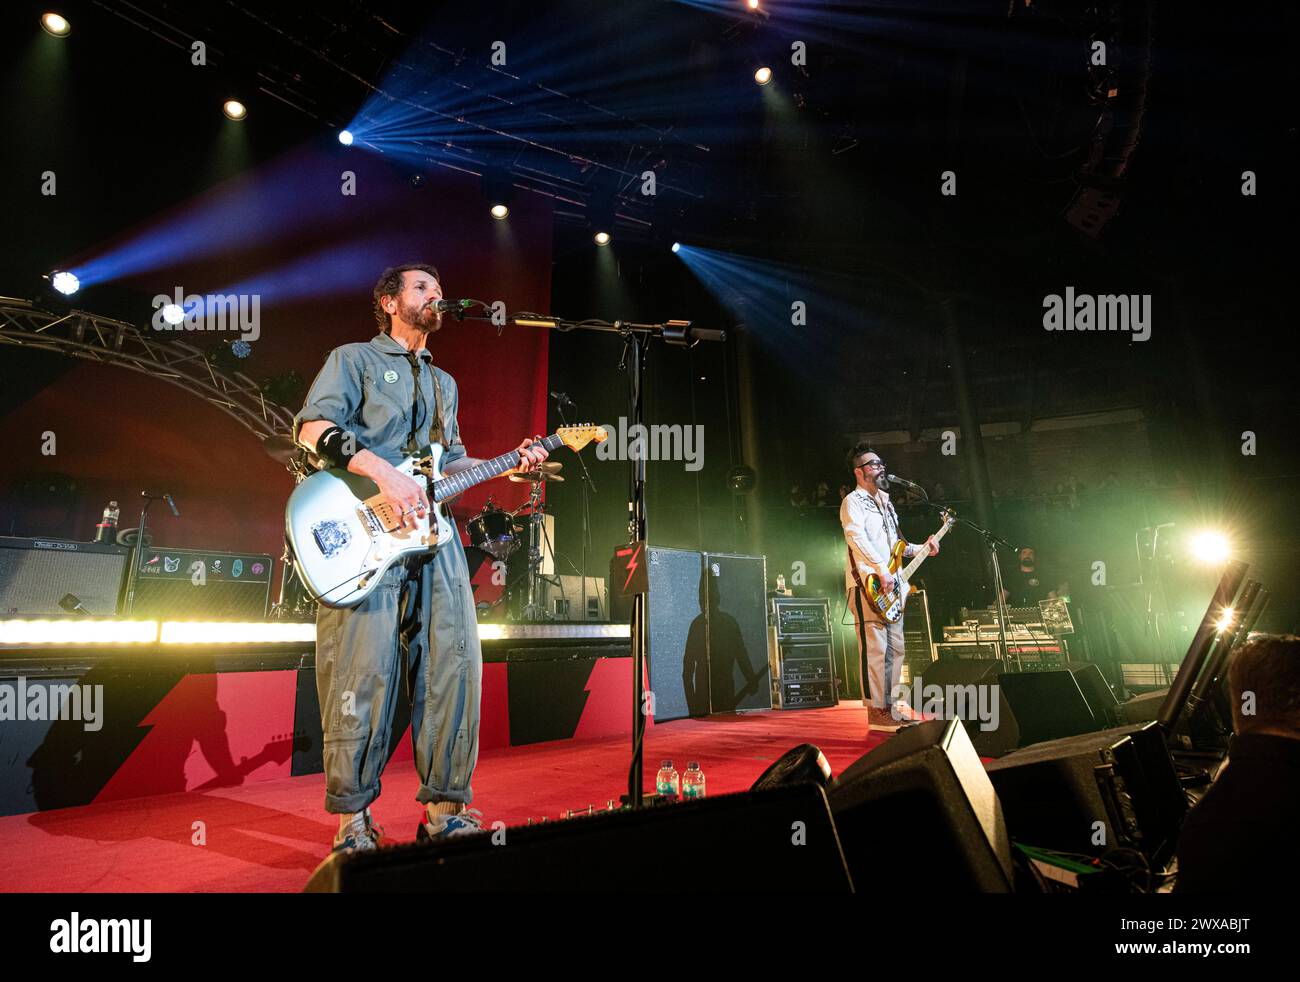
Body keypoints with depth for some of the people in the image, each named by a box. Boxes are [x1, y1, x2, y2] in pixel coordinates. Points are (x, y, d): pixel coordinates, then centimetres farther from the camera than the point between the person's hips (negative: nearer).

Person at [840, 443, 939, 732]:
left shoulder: (884, 502, 23)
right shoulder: (853, 501, -5)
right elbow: (856, 538, -22)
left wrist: (920, 549, 15)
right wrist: (881, 571, -30)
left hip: (891, 586, 9)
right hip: (867, 585, -9)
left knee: (895, 648, 12)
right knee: (875, 648, -10)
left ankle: (893, 705, 20)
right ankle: (877, 712, -7)